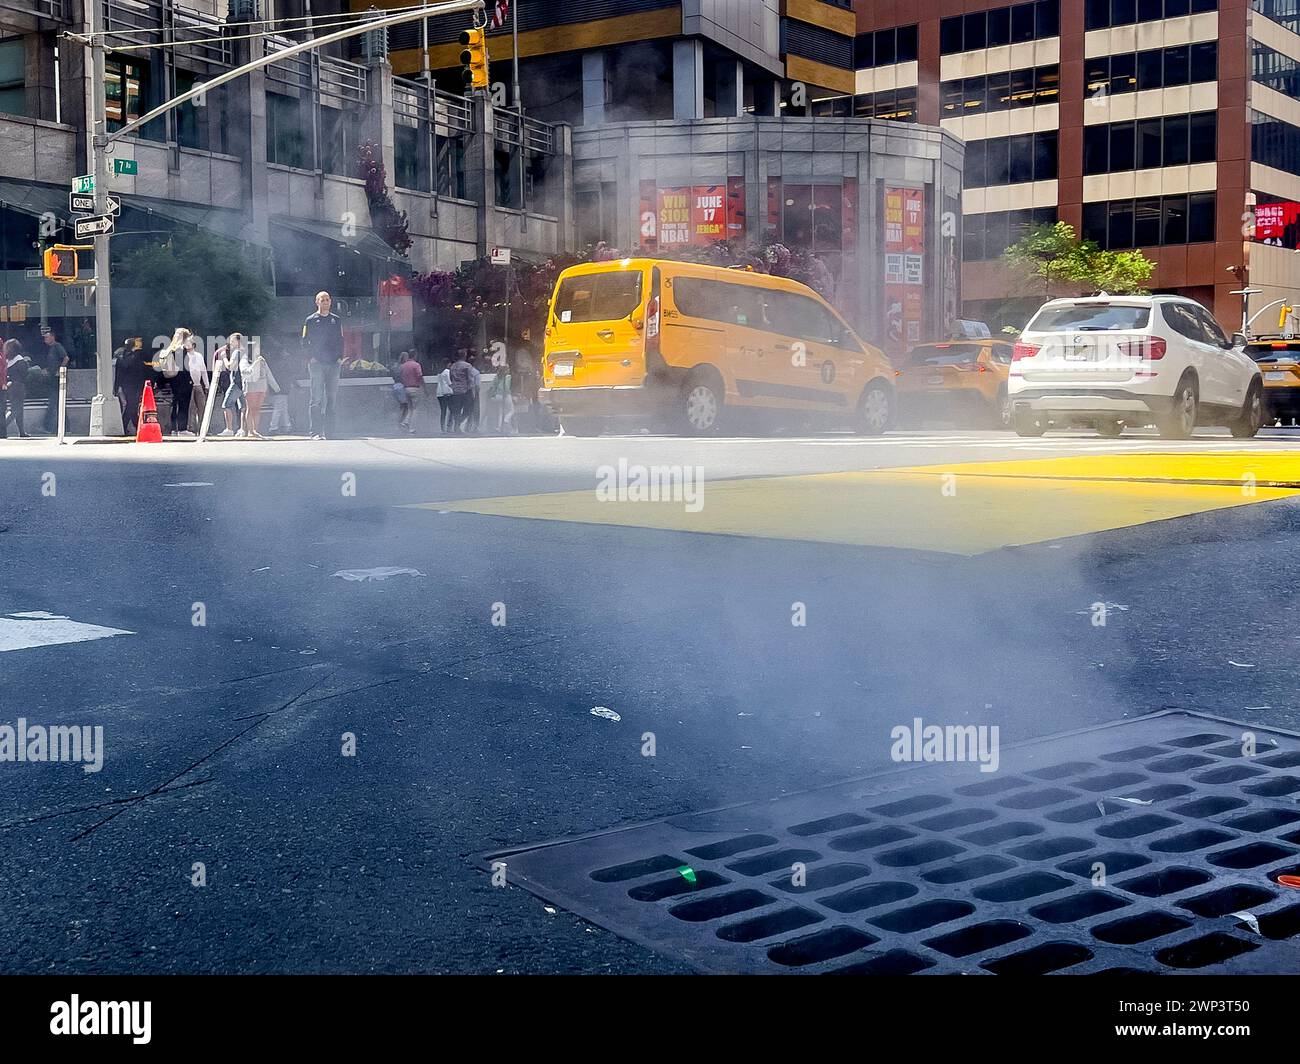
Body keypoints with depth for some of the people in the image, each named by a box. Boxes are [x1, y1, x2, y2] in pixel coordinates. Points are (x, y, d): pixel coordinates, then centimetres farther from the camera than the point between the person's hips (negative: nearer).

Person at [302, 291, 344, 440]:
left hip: (333, 364, 3)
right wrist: (311, 357, -6)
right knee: (317, 398, -8)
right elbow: (305, 342, 5)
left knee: (332, 398, 2)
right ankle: (315, 431, -10)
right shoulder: (311, 320, 6)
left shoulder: (336, 320, 15)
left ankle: (329, 431, 5)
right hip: (317, 364, -3)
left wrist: (340, 357, 5)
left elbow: (340, 341, 17)